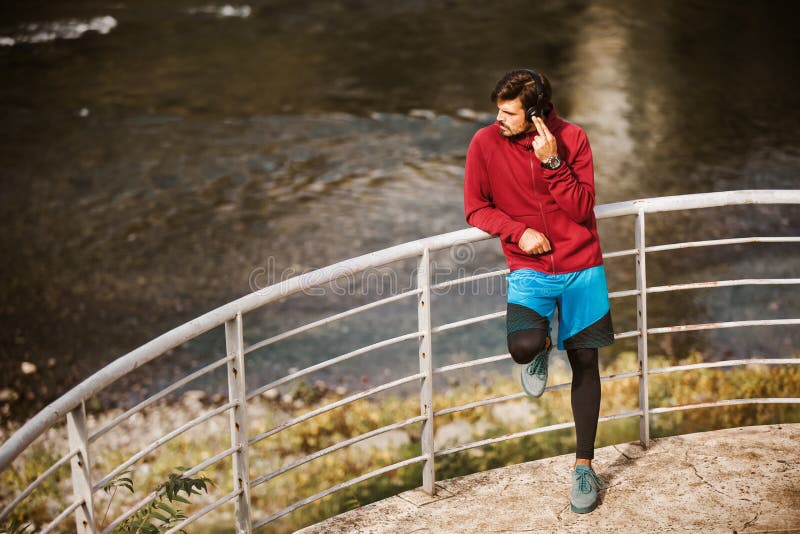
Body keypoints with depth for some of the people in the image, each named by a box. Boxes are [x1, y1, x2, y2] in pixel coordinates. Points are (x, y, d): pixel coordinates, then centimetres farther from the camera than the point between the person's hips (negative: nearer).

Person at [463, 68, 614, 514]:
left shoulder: (572, 138, -8)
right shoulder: (485, 143, -7)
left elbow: (582, 208, -10)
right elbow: (476, 209, 0)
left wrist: (552, 162, -22)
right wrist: (519, 231, -15)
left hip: (582, 267, 1)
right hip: (529, 269, 0)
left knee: (585, 361, 6)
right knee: (523, 346, -27)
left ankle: (584, 466, 21)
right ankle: (541, 350, 15)